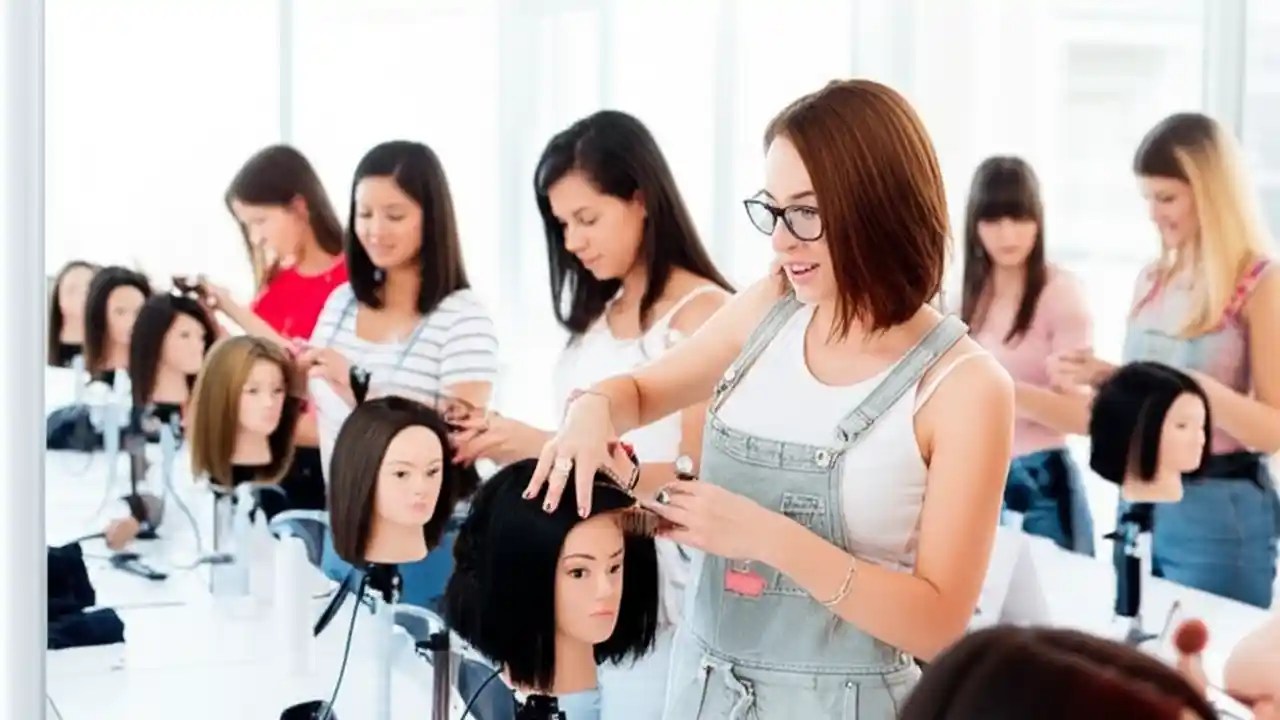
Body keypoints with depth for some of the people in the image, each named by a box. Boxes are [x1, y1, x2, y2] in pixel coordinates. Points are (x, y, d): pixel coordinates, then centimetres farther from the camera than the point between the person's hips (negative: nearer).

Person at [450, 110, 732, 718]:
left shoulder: (704, 312, -9)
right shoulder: (596, 314, 12)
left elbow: (695, 477, -15)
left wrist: (546, 447, -20)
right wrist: (509, 442, -5)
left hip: (660, 590, -6)